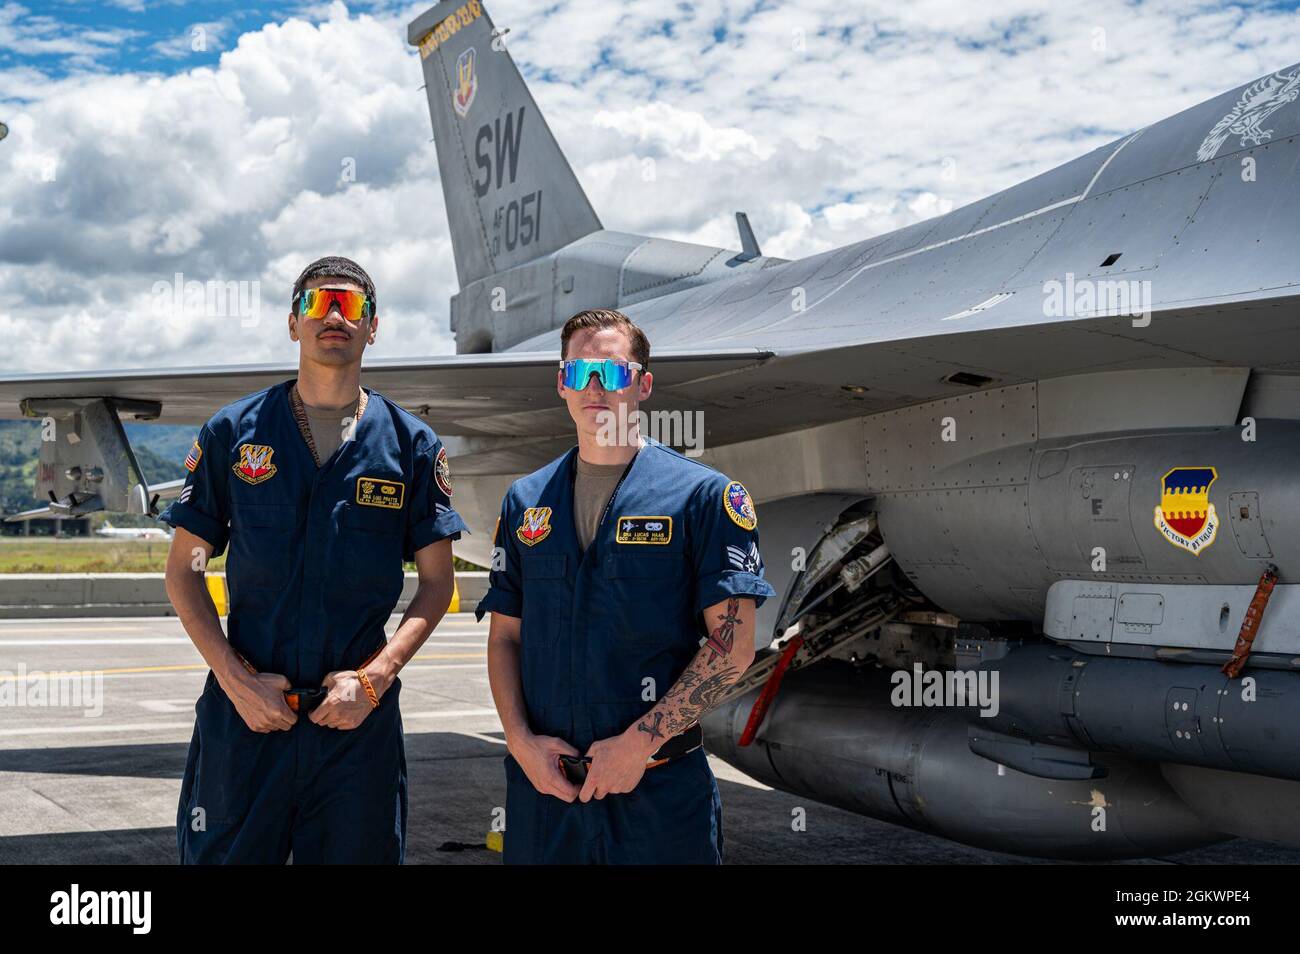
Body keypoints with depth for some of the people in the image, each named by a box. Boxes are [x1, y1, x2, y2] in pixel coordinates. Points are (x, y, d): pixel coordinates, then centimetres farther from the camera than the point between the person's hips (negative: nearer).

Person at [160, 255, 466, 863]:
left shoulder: (411, 444, 4)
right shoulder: (233, 432, 4)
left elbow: (436, 581, 6)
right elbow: (184, 571, 5)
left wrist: (373, 678, -8)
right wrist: (237, 678, -7)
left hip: (358, 721, 0)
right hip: (245, 714, 0)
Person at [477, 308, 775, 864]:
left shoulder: (702, 494, -3)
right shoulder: (525, 501, 10)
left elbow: (733, 645, -9)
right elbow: (504, 636, 11)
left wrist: (641, 741, -14)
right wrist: (521, 740, -4)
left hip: (660, 787, -3)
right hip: (541, 784, 3)